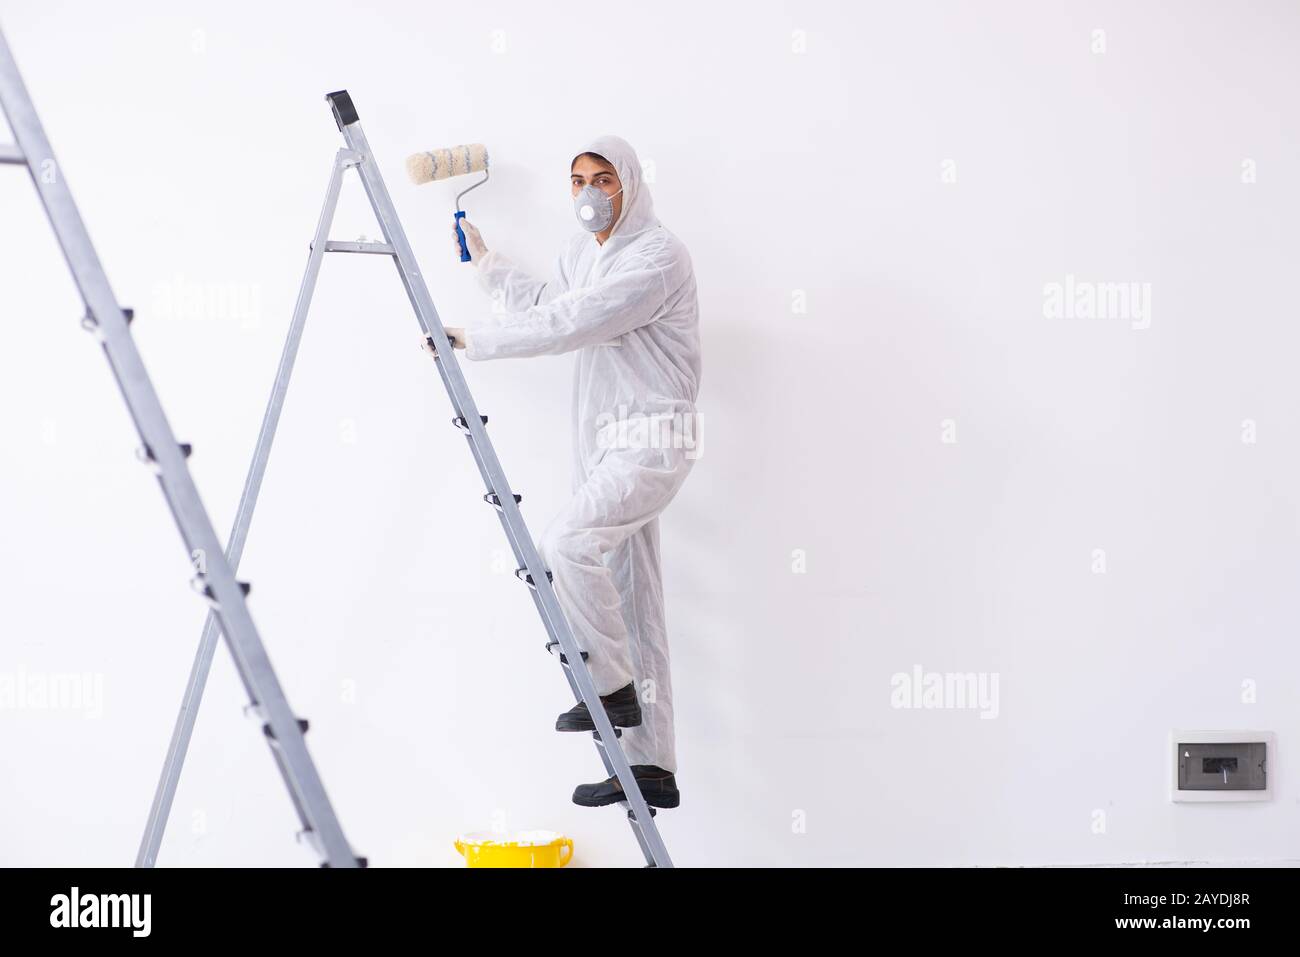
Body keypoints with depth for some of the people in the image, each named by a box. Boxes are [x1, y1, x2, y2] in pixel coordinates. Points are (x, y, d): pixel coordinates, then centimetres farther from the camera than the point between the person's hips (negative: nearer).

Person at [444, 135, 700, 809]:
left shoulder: (658, 256, -13)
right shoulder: (581, 250, 15)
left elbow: (569, 324, -21)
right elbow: (542, 304, 34)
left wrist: (472, 339, -16)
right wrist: (485, 262, 32)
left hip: (651, 441, -9)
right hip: (601, 443, 9)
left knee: (565, 544, -27)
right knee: (629, 597, 7)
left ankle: (612, 687, -10)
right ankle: (650, 766, 10)